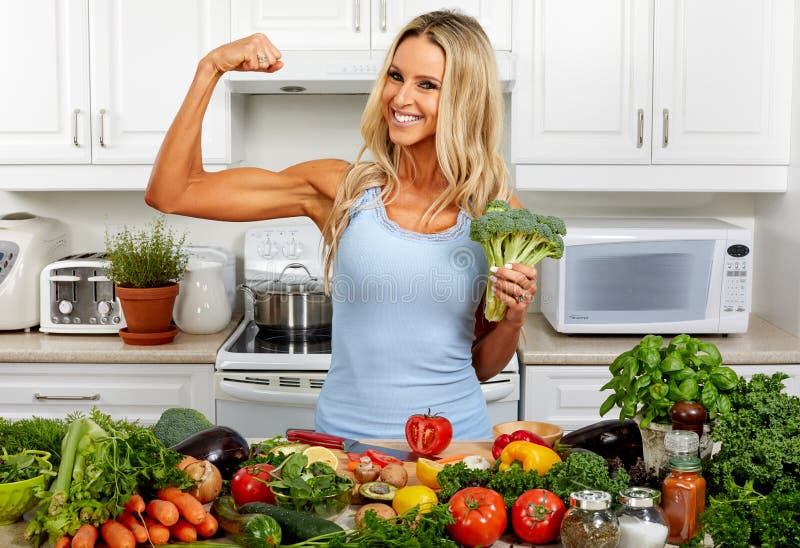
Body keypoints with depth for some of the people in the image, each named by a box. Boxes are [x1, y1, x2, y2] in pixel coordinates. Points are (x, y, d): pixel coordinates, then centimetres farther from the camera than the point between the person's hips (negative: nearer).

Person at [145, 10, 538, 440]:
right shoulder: (342, 189, -4)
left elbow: (481, 366, 8)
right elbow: (170, 194, -6)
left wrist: (513, 320, -12)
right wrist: (211, 69, -8)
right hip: (345, 433, 0)